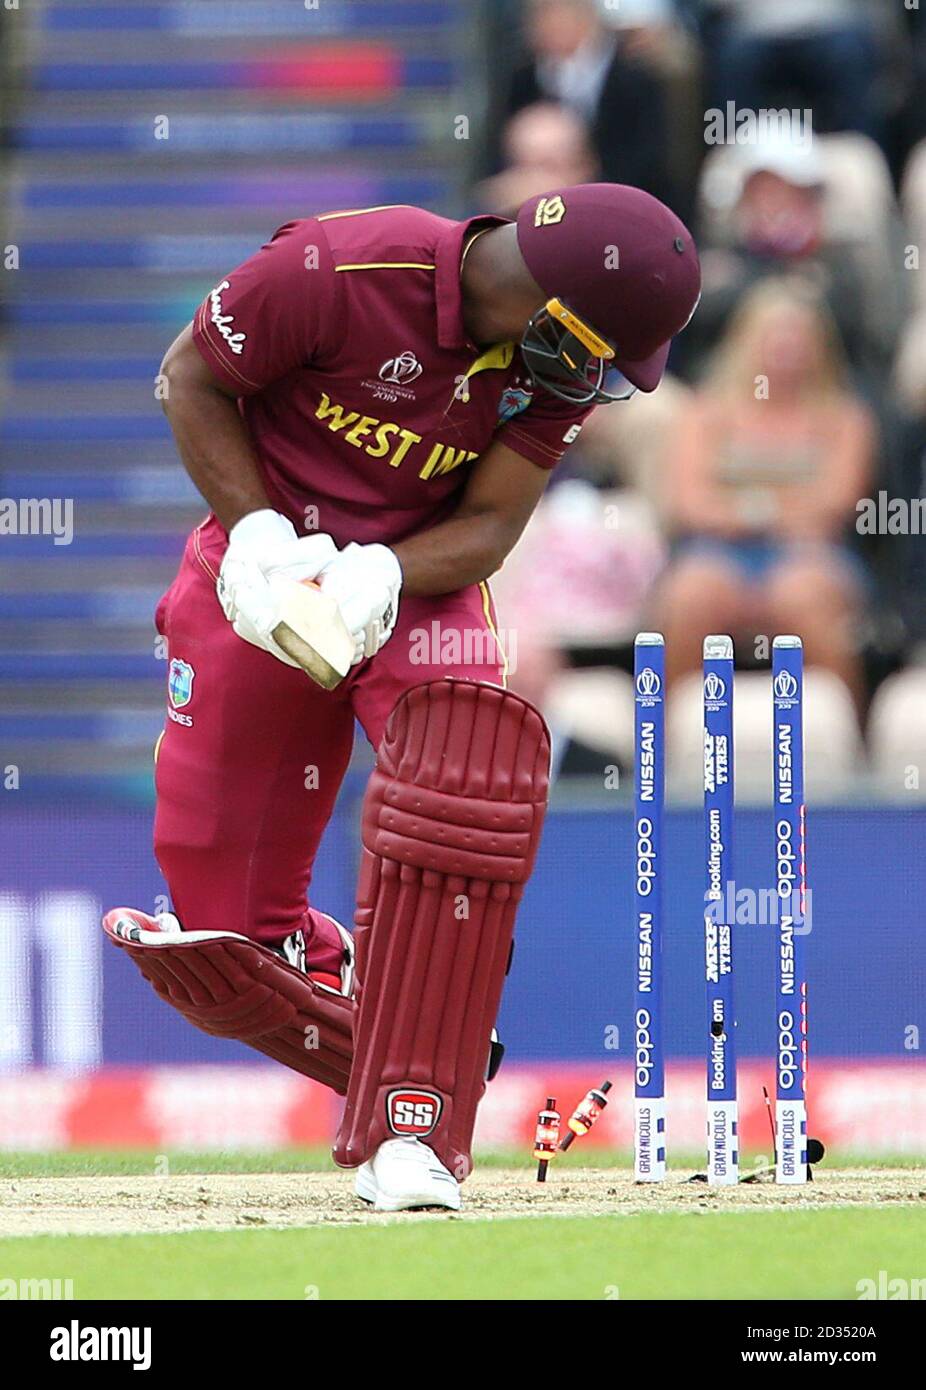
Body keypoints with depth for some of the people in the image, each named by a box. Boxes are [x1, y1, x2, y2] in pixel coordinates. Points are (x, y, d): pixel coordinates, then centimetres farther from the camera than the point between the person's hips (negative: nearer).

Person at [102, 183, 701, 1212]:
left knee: (468, 783, -29)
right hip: (260, 575, -2)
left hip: (424, 580, 2)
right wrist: (257, 531, -21)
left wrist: (381, 575, -27)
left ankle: (406, 1132, -23)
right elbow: (192, 377, -10)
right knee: (227, 946, -3)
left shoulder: (554, 361, -12)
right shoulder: (332, 272, -25)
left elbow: (491, 522, -7)